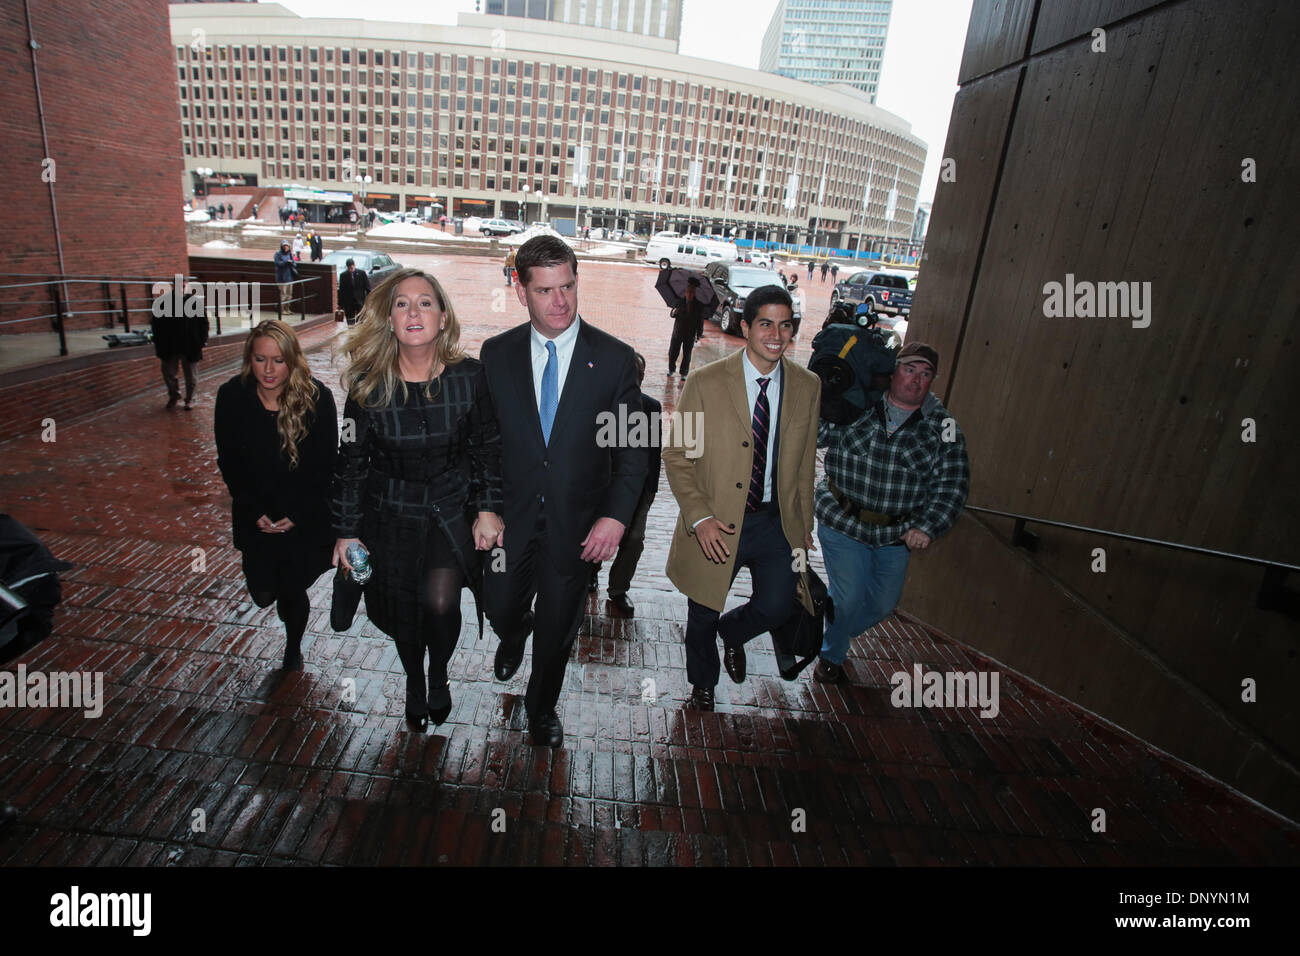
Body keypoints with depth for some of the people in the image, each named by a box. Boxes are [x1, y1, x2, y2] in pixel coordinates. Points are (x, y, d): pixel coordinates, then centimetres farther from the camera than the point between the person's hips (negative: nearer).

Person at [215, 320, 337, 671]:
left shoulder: (317, 398, -16)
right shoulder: (231, 396, -10)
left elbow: (325, 466, -11)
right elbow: (229, 463, -3)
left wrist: (296, 516, -14)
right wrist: (256, 513, -10)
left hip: (306, 516, -2)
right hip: (256, 515, 2)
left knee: (293, 591, 4)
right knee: (263, 594, 4)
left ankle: (293, 646, 37)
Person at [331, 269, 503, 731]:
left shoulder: (469, 377, -14)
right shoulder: (368, 384, -13)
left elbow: (487, 448, -2)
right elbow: (351, 461, -3)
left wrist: (488, 509, -3)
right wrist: (346, 531, 0)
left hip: (452, 509, -1)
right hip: (391, 513, 1)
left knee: (440, 602, -15)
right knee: (403, 611, 13)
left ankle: (439, 676, 20)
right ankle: (414, 683, 44)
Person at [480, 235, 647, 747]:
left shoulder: (614, 358, -9)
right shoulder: (496, 354, -4)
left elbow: (632, 447, -7)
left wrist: (615, 515, -17)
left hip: (577, 523, -1)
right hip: (511, 515, 1)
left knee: (558, 627, 16)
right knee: (501, 609, 18)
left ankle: (542, 706, 46)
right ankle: (514, 637, 59)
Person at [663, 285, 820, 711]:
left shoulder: (808, 386, -1)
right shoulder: (706, 383, -12)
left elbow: (805, 462, 8)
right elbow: (676, 455, -9)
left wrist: (804, 525, 9)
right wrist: (699, 517, -19)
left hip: (776, 521, 3)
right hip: (715, 525, -2)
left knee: (777, 606, 7)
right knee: (703, 616, 14)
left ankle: (732, 632, 44)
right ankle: (702, 687, 45)